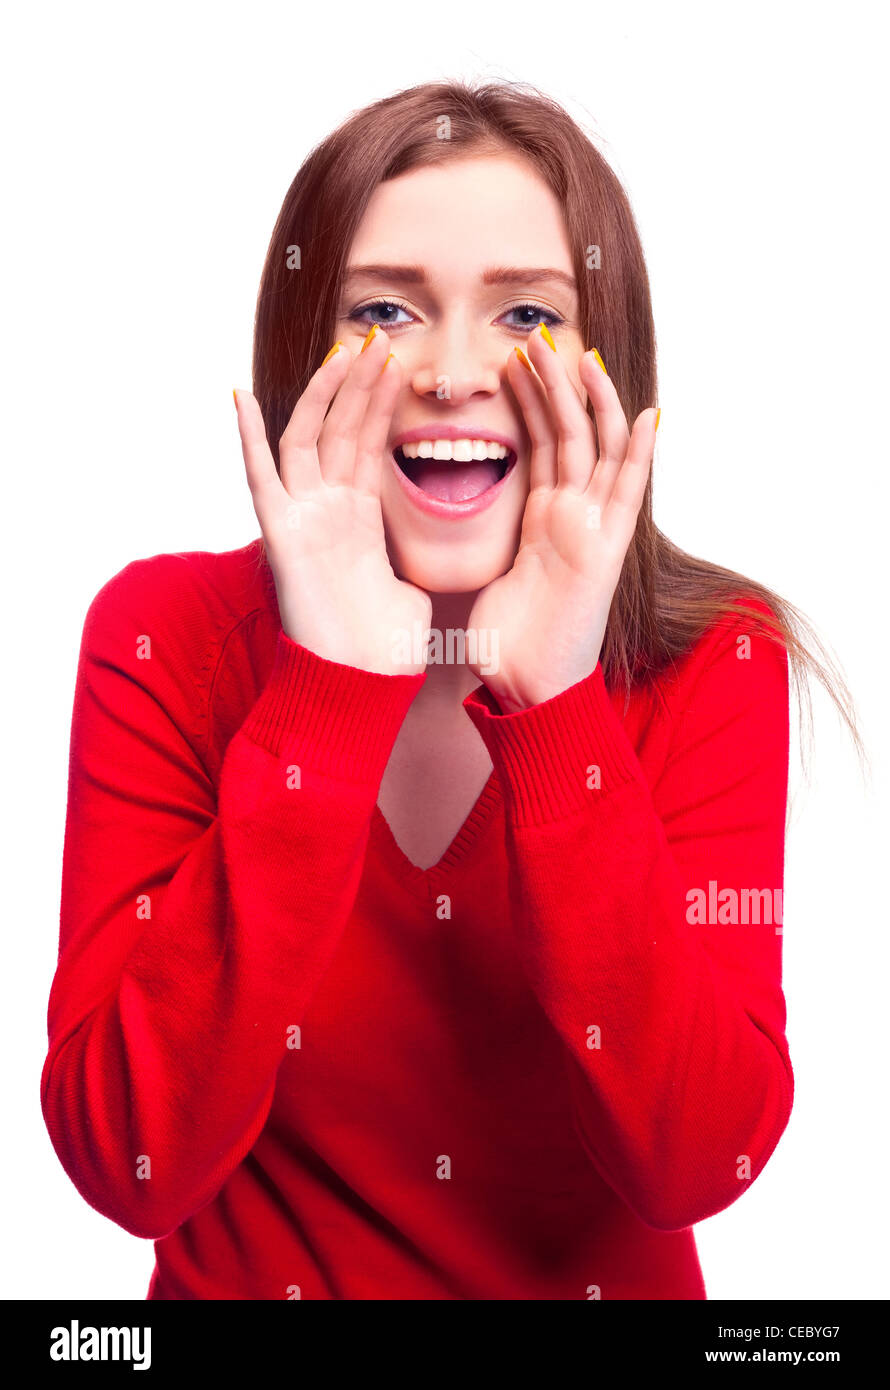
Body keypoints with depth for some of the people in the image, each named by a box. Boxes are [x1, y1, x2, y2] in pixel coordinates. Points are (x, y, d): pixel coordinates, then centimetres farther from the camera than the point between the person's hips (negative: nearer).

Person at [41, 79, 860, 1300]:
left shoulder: (712, 665, -8)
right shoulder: (165, 636, -9)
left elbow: (697, 1164, -15)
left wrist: (556, 708, -24)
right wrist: (331, 694, -24)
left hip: (606, 1279, 1)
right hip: (250, 1279, 0)